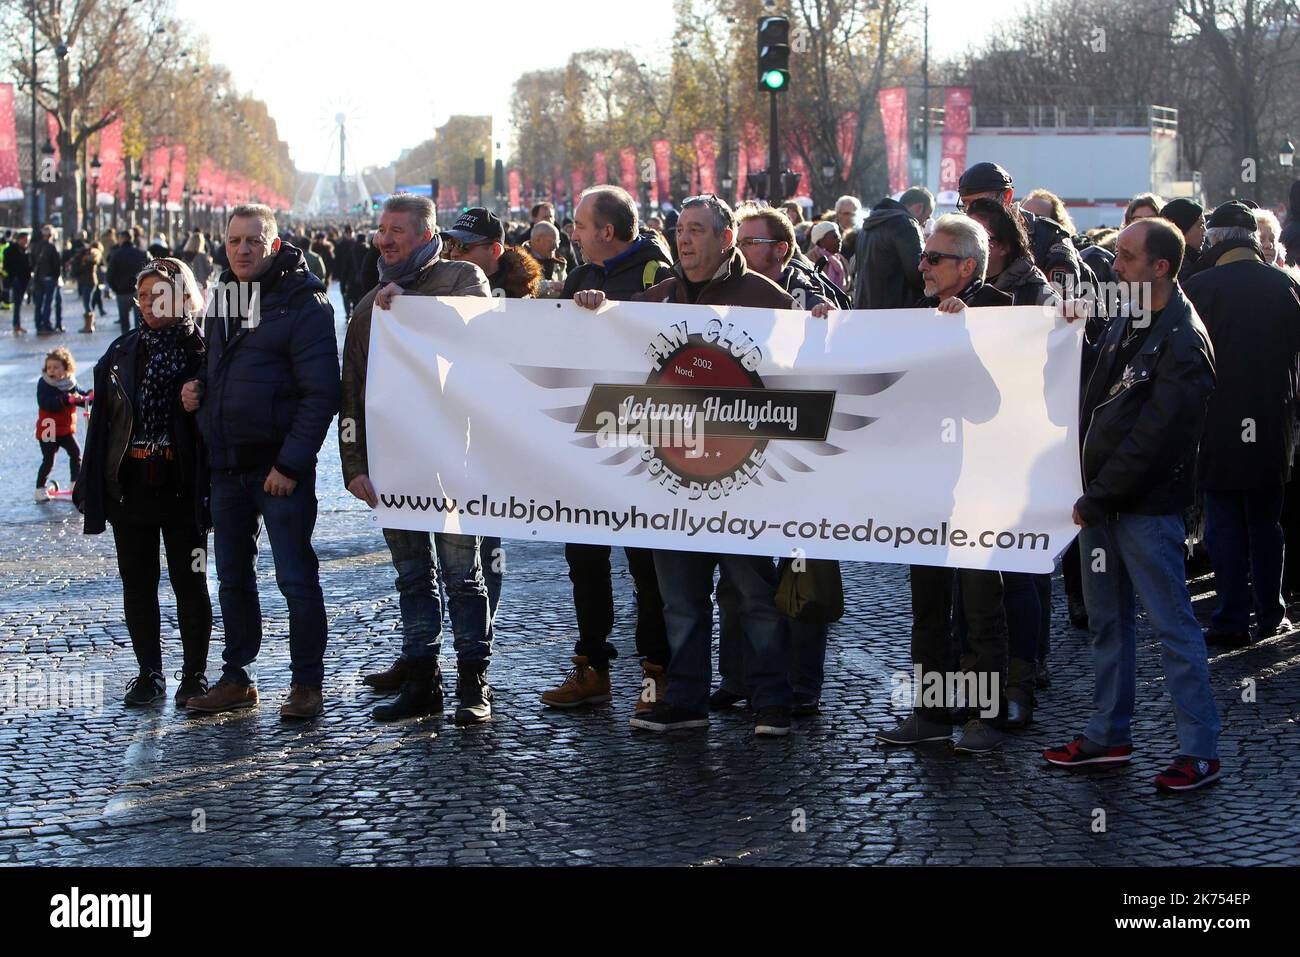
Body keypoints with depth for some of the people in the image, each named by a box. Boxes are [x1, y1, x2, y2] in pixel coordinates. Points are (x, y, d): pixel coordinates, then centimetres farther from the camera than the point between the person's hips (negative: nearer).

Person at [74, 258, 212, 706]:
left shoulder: (203, 352, -3)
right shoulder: (121, 352, 9)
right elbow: (101, 422, 8)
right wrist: (90, 485, 4)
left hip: (181, 485, -4)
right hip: (129, 485, 4)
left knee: (190, 582, 3)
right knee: (137, 582, 9)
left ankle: (195, 674, 14)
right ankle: (149, 674, 20)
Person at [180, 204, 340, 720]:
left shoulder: (303, 304, -11)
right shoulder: (223, 301, 13)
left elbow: (321, 392, -15)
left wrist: (290, 463, -19)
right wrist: (198, 390, 3)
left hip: (281, 466, -7)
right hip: (227, 464, 8)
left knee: (296, 578, -2)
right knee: (233, 575, 14)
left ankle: (306, 682, 6)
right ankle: (237, 678, 24)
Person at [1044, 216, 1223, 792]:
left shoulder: (1183, 343, -16)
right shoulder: (1124, 323, 11)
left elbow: (1154, 437, -20)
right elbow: (1091, 389, 18)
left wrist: (1097, 498, -17)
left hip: (1147, 506, -9)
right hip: (1102, 500, 9)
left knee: (1172, 625, -3)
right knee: (1107, 619, 15)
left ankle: (1200, 750, 4)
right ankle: (1109, 735, 26)